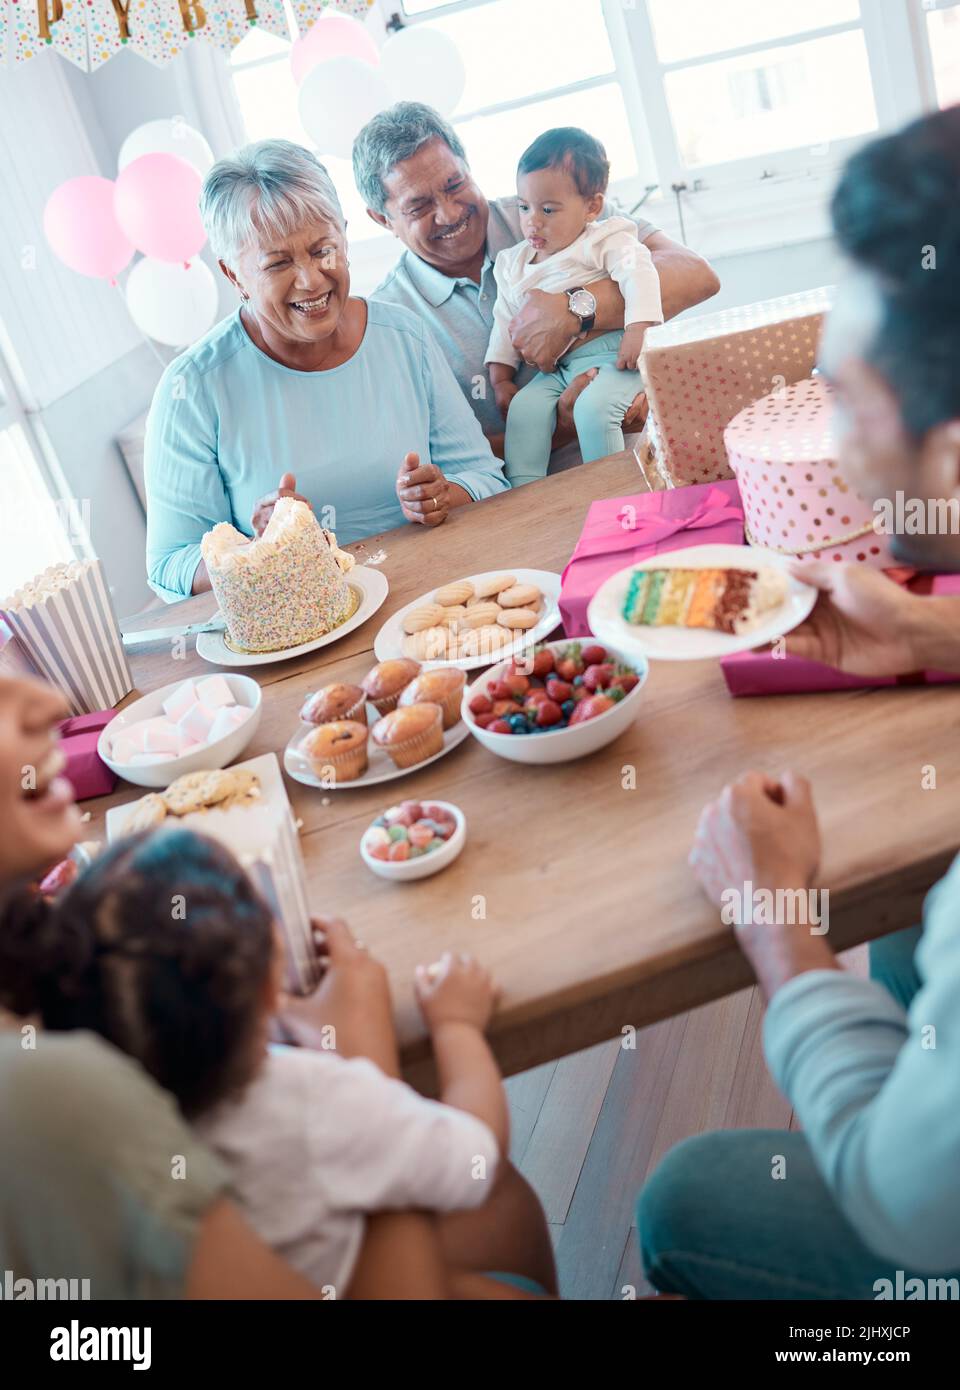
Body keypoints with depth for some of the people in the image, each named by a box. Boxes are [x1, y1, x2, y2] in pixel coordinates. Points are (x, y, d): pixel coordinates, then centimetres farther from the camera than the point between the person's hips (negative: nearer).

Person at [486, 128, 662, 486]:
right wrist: (500, 379, 13)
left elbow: (639, 274, -14)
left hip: (614, 357, -5)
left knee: (593, 407, -30)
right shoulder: (513, 264, 19)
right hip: (558, 369, 6)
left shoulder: (604, 241, 2)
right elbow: (505, 323, 21)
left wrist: (638, 330, -29)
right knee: (523, 408, -19)